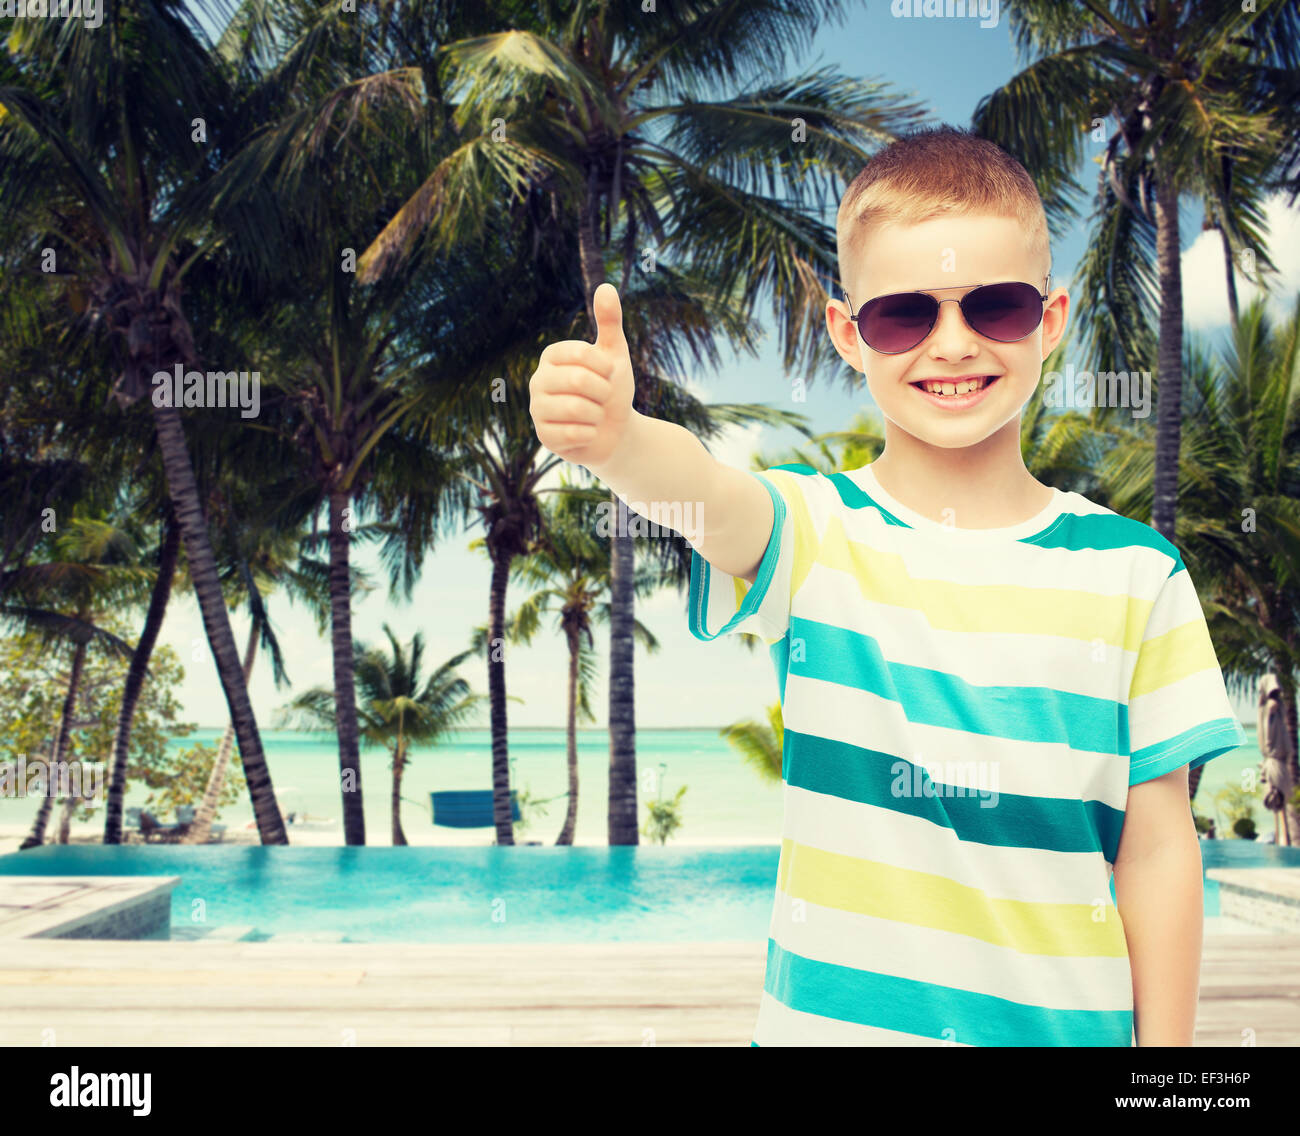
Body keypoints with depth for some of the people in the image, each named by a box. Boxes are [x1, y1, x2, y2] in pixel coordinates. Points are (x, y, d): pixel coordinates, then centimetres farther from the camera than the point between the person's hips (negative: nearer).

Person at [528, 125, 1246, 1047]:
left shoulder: (1132, 572, -4)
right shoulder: (814, 531, -7)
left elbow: (1158, 847, -1)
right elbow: (703, 495, -30)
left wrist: (1167, 1040, -1)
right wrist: (613, 436, -51)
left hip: (1065, 1024, 1)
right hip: (831, 1018, 0)